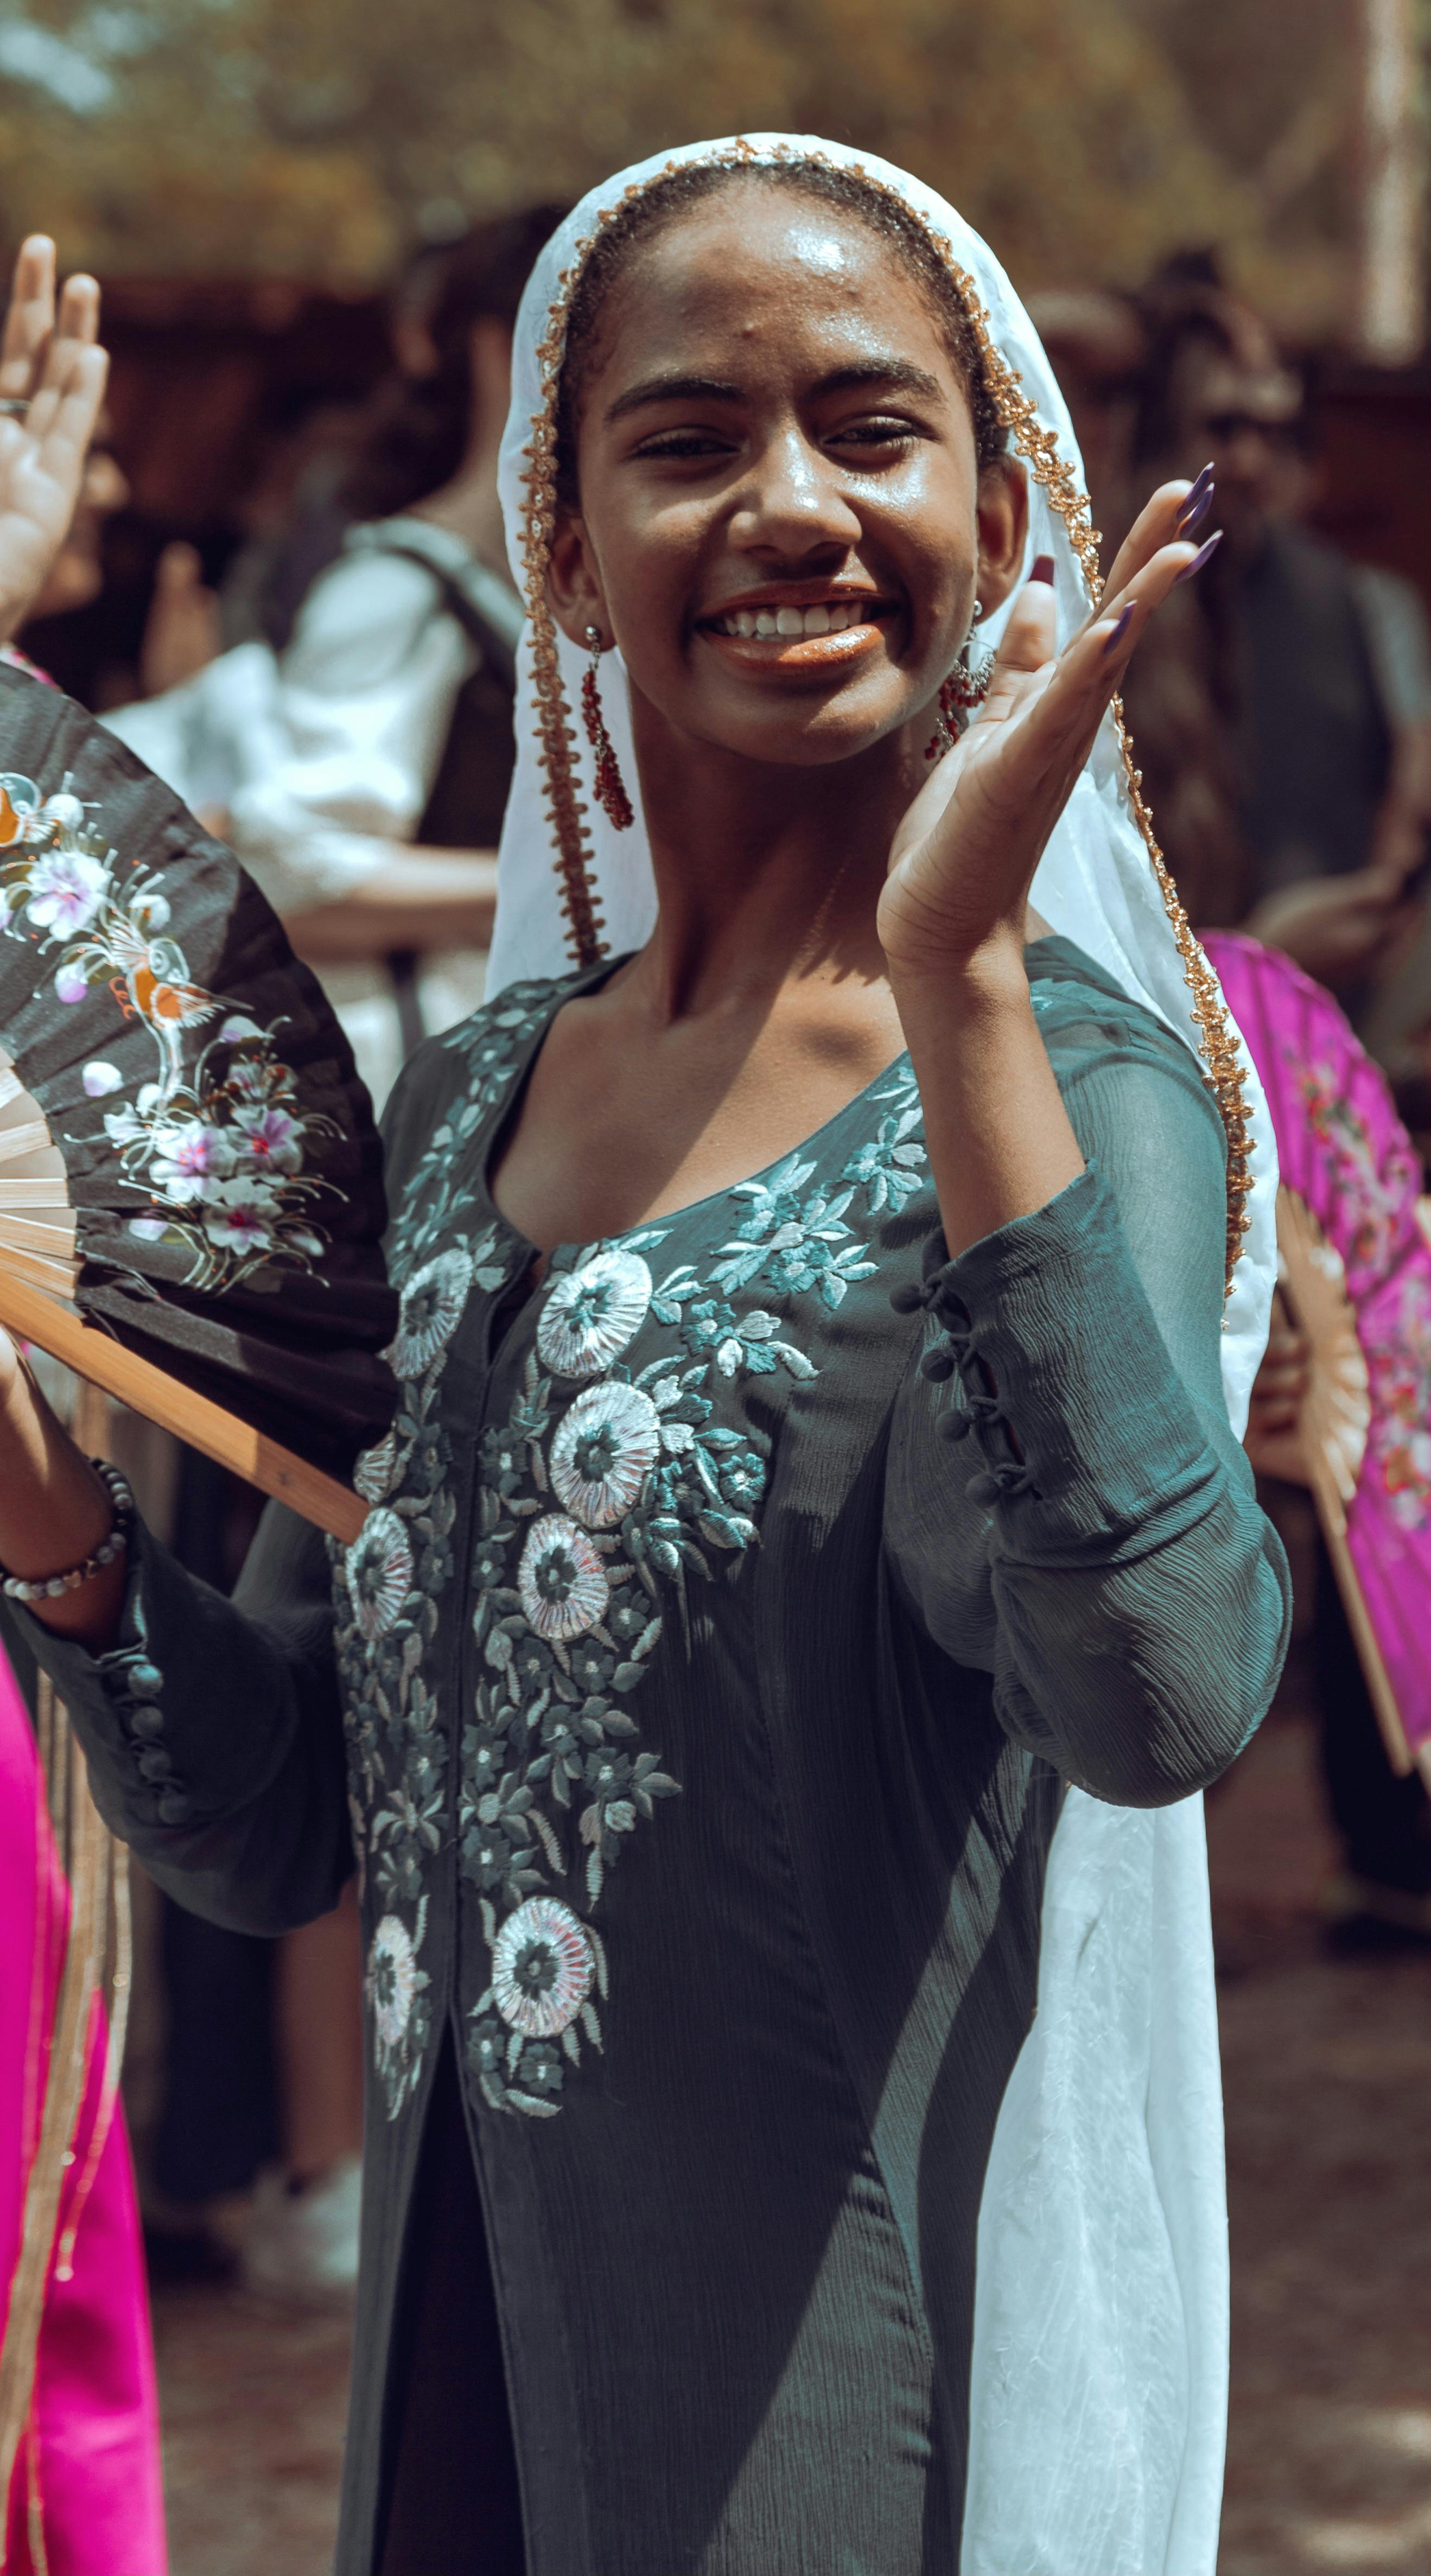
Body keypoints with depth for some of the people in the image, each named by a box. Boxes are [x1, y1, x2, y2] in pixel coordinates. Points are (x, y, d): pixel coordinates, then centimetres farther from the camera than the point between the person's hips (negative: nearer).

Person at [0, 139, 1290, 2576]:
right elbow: (272, 1838, 9)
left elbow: (1163, 1693, -32)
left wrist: (954, 978, -32)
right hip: (457, 2356, 6)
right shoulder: (459, 1104, 5)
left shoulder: (1068, 1080, -12)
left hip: (845, 2379, -5)